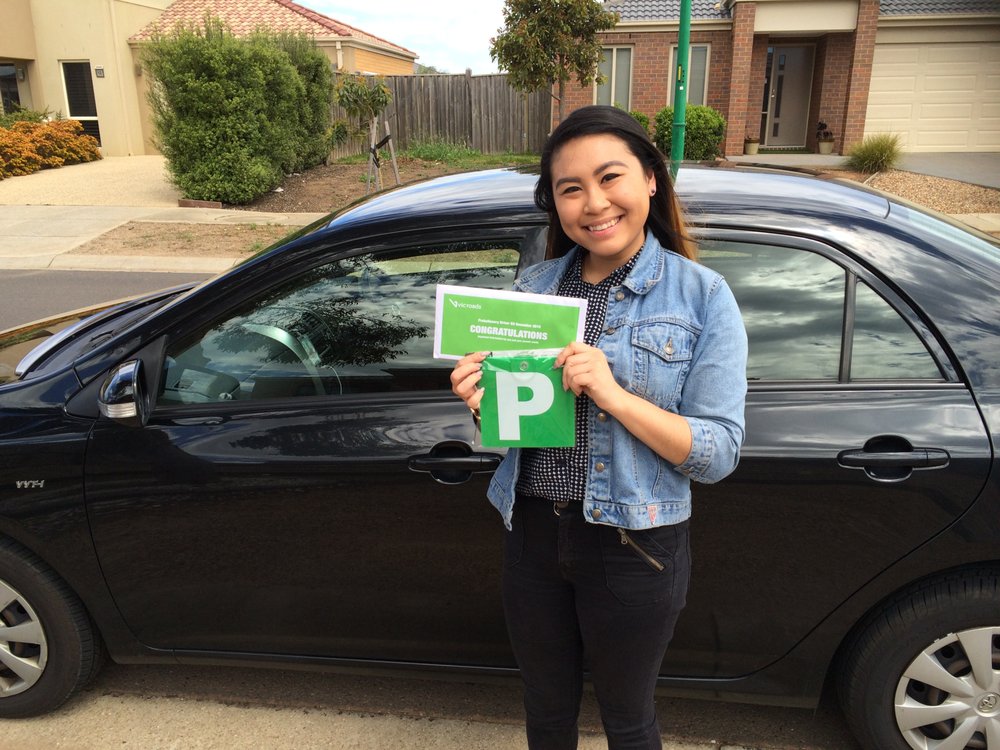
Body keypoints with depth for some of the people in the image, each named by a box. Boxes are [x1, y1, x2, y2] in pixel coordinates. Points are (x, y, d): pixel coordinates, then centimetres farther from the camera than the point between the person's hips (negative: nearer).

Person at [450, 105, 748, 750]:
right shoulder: (535, 286, 2)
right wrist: (483, 402, -14)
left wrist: (615, 395, -28)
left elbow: (719, 453, -14)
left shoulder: (702, 296, -10)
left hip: (634, 550, -3)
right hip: (533, 534, 4)